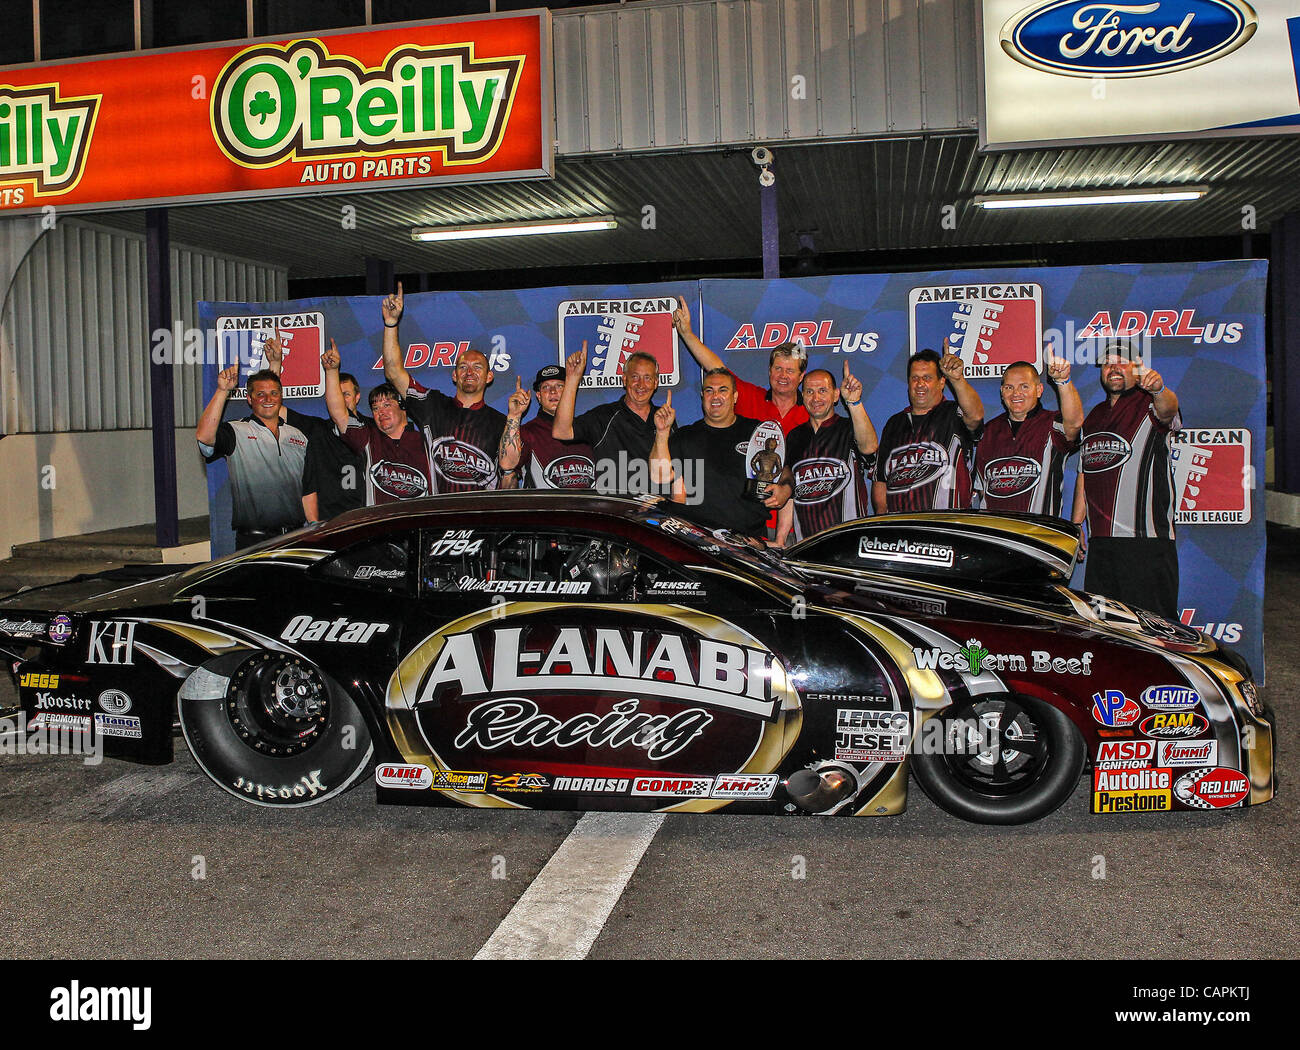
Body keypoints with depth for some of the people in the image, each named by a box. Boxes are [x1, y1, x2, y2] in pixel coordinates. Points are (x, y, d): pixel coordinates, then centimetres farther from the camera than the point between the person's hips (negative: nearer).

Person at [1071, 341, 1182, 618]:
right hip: (1099, 542, 6)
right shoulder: (1095, 416, 19)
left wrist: (1158, 389, -50)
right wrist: (1075, 525, 19)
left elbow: (1168, 410, -27)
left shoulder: (1149, 405, -1)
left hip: (1146, 541, -6)